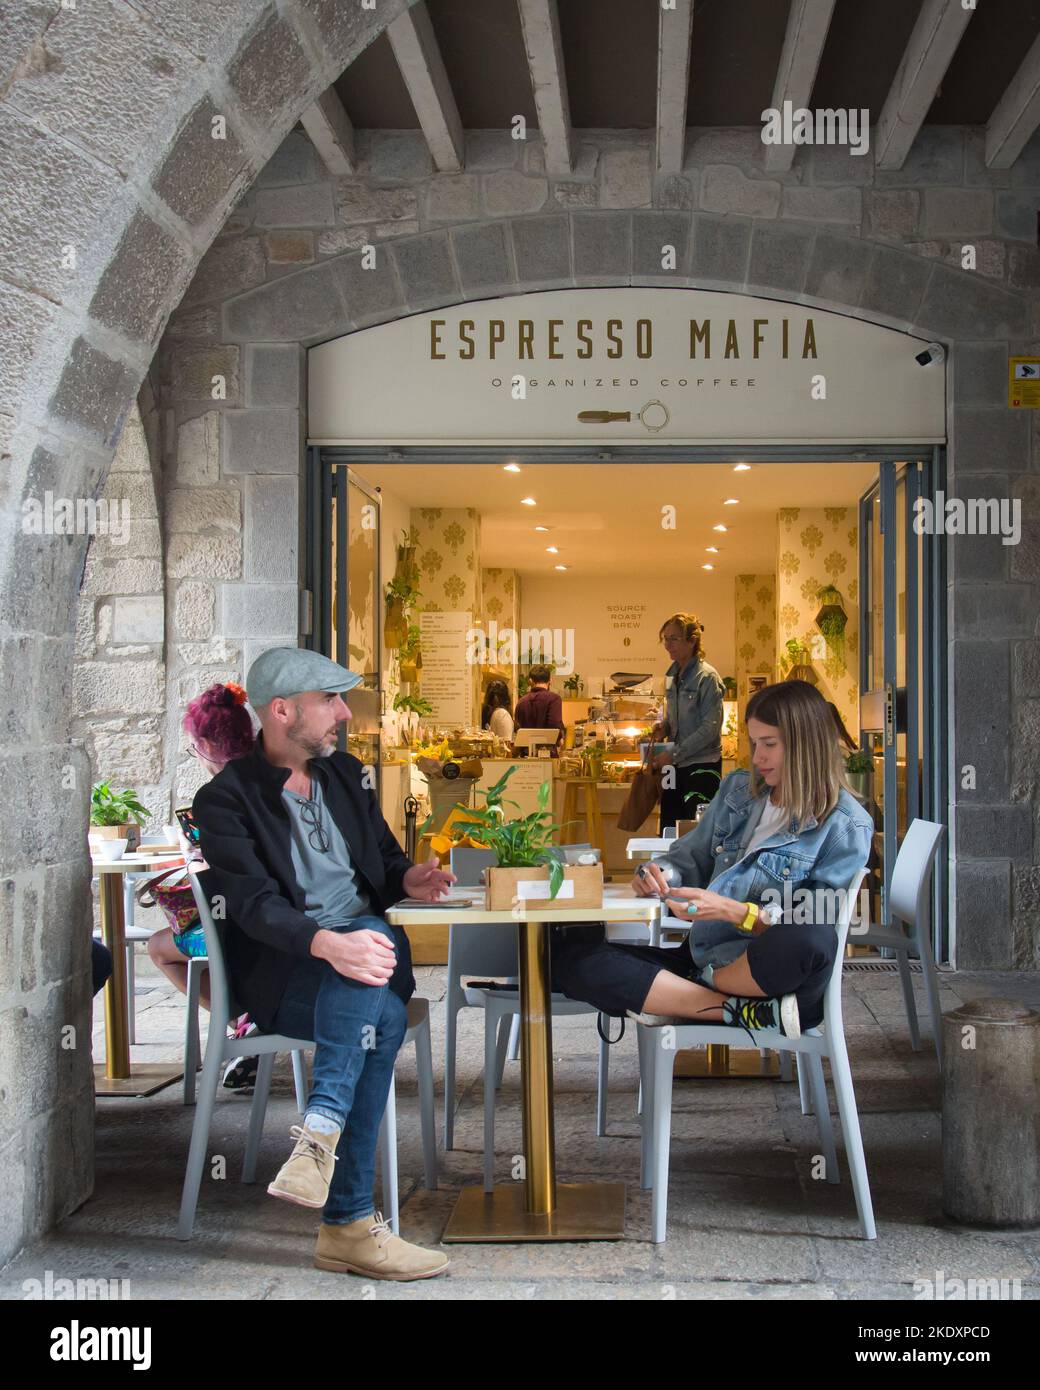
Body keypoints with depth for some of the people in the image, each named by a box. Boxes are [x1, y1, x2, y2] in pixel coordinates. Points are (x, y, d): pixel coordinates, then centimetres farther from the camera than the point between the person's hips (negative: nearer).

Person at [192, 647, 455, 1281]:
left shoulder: (346, 774, 18)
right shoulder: (227, 799, -2)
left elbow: (384, 857, 27)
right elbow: (254, 903, -16)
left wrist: (407, 878, 1)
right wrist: (328, 944, -35)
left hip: (369, 946, 5)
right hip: (285, 974, -4)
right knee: (375, 989, -36)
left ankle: (320, 1133, -39)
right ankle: (349, 1223, -35)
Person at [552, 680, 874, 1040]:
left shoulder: (847, 827, -3)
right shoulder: (738, 789, 14)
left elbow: (811, 927, -9)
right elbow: (691, 857, 20)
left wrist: (732, 911, -22)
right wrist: (661, 873, -4)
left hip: (765, 974, -5)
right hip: (700, 955, 6)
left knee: (812, 941, -42)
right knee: (570, 953, -19)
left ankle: (675, 1000, -18)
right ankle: (747, 1013, -24)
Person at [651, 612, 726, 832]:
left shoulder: (707, 677, -12)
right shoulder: (674, 676, 12)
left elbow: (710, 728, -17)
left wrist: (674, 754, -18)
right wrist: (664, 726, 2)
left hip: (702, 766, -7)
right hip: (676, 766, 8)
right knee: (669, 832, 8)